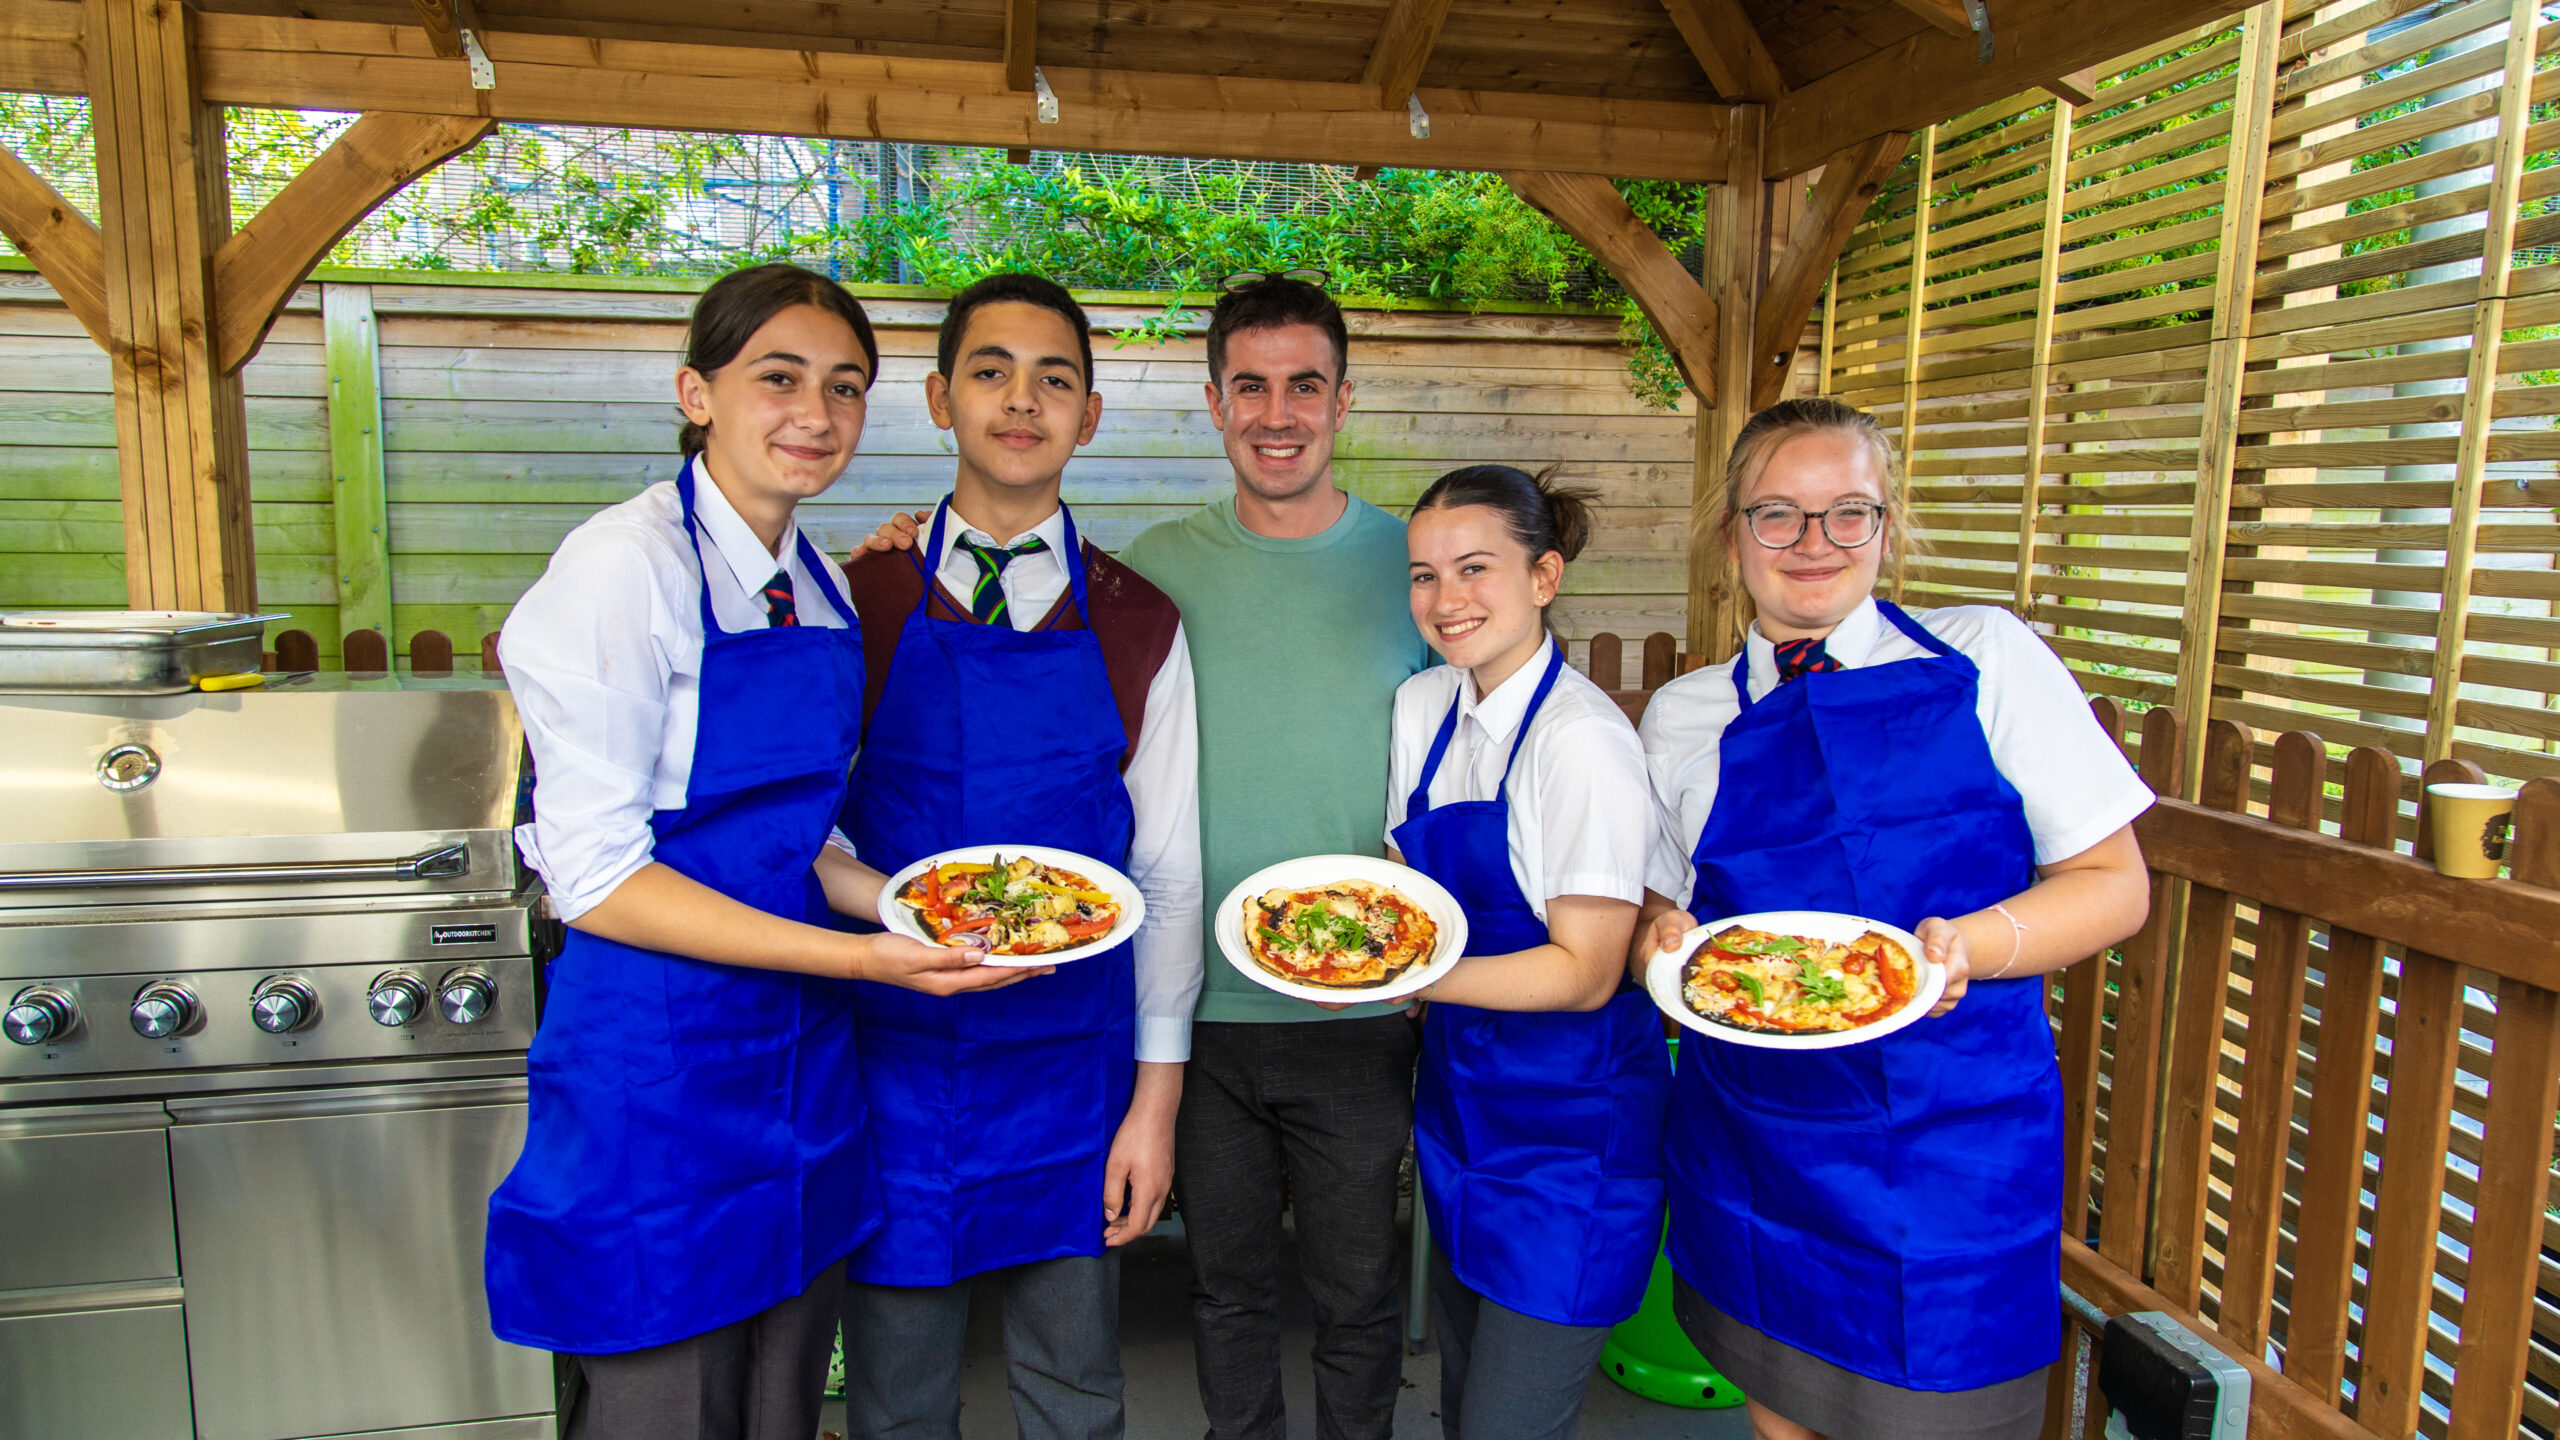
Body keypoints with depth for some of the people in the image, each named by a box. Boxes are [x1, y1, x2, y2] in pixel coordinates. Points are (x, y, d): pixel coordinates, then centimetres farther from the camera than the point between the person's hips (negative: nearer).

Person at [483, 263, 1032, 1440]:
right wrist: (858, 957, -23)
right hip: (659, 1054, -7)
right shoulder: (625, 565, -15)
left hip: (799, 1050, 7)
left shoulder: (819, 588, 7)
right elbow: (596, 876, -18)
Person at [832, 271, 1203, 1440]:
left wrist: (1156, 1093, 0)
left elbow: (1169, 870, 1)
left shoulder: (1139, 626, 0)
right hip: (890, 1065, 0)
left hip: (1073, 1069, 1)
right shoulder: (859, 600, -1)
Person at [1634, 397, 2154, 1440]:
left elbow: (2113, 882, -2)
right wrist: (1663, 942, -11)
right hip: (1754, 1147, 2)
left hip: (1956, 1148, -2)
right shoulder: (1683, 718, 4)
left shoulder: (1984, 661, -3)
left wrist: (1969, 946, -20)